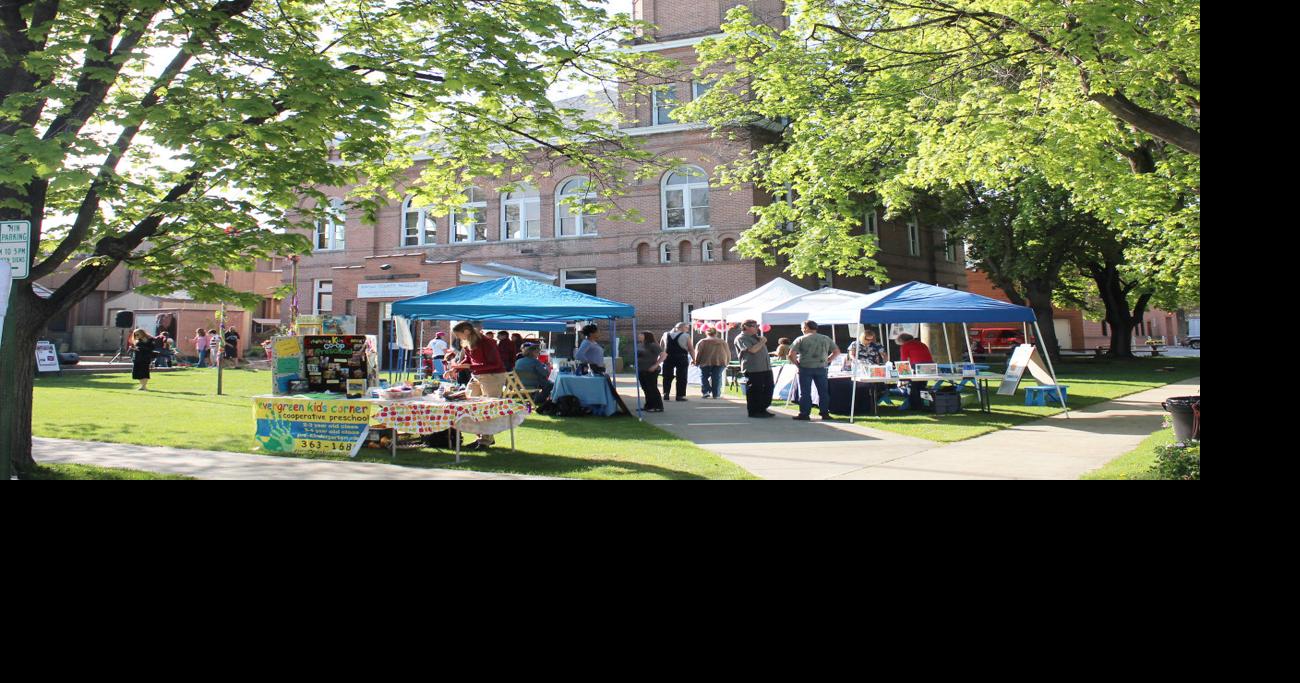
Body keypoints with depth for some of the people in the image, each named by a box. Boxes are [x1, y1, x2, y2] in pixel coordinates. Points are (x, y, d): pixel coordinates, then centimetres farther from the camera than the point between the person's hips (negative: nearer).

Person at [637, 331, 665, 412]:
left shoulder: (653, 346, -13)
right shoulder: (641, 346, 12)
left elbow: (664, 355, -18)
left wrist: (656, 365, -21)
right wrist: (636, 366, 13)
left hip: (650, 371, -9)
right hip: (641, 371, 9)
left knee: (652, 389, -6)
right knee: (646, 389, 12)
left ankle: (658, 407, -1)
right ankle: (649, 406, 20)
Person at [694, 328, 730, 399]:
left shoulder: (702, 342, 8)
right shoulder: (723, 342, 18)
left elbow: (698, 353, 1)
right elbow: (728, 354, 17)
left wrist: (696, 362, 8)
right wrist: (726, 363, 23)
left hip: (706, 362, -2)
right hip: (720, 362, 2)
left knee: (704, 377, 7)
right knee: (717, 378, 6)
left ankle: (706, 392, -5)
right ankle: (716, 394, 4)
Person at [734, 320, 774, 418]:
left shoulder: (755, 336, 22)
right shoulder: (741, 338, -7)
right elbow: (752, 350, -19)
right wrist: (762, 342, -8)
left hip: (766, 368, 9)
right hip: (753, 369, -9)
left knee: (769, 388, 12)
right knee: (754, 391, -4)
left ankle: (762, 410, 23)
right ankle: (754, 411, 6)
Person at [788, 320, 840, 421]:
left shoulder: (801, 339, -4)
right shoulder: (826, 339, 8)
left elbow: (791, 355, -11)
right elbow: (836, 351, 9)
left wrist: (797, 364, 2)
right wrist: (827, 361, 9)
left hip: (805, 368, -3)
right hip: (821, 368, 3)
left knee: (805, 392, 3)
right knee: (823, 392, 9)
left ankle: (804, 414, 4)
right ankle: (825, 413, 11)